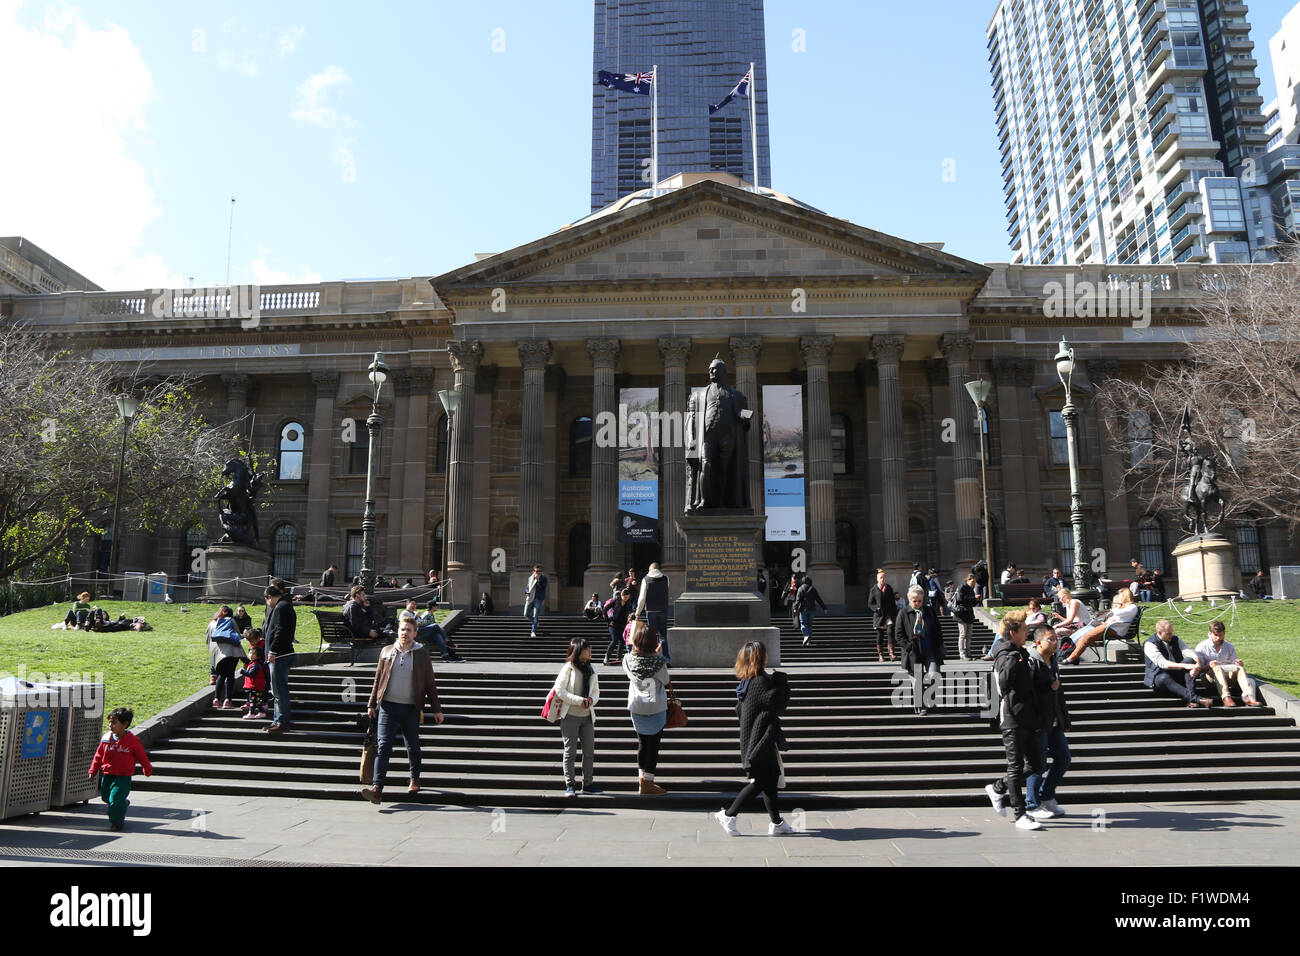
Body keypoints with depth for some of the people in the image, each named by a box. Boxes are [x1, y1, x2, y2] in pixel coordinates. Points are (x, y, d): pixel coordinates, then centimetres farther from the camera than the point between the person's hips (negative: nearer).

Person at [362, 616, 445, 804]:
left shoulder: (422, 655, 5)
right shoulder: (386, 652, 8)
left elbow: (430, 684, 7)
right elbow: (378, 680, 13)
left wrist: (437, 709, 5)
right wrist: (372, 704, 10)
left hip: (411, 708, 0)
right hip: (388, 706, 0)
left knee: (413, 746, 10)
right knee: (384, 745, -10)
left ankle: (415, 780, 31)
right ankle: (377, 788, -15)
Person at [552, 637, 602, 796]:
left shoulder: (591, 669, 9)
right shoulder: (568, 668, -8)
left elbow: (596, 692, 16)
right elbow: (559, 690, -13)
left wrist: (591, 700, -8)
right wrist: (580, 701, -18)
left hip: (587, 716, 5)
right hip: (570, 716, -5)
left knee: (589, 751, 6)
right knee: (570, 752, 2)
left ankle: (588, 784, 16)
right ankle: (569, 785, 10)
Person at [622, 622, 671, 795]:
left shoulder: (629, 659, -9)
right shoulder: (658, 660, -19)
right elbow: (666, 682, -8)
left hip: (636, 707, 4)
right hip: (656, 707, -4)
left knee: (642, 743, 17)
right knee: (653, 744, 5)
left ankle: (642, 779, 26)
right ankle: (647, 783, 8)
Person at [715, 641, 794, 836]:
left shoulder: (746, 682, 6)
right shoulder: (762, 681, -22)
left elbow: (739, 710, 13)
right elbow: (779, 706, -21)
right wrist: (782, 683, -8)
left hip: (750, 738, 9)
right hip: (761, 739, -9)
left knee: (771, 779, 15)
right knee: (761, 782, 0)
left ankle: (776, 822, 22)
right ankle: (728, 815, 4)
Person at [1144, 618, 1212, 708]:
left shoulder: (1176, 639, 7)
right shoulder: (1149, 644, -12)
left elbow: (1189, 652, -9)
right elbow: (1163, 663, -24)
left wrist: (1197, 664, -31)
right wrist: (1184, 666, -33)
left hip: (1176, 675, 5)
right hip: (1158, 677, -5)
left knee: (1190, 660, -22)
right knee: (1164, 678, -40)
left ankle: (1192, 697, -36)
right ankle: (1195, 698, -50)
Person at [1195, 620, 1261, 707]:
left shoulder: (1229, 647, 16)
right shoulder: (1202, 647, 4)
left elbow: (1235, 666, 15)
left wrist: (1239, 664, -10)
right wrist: (1209, 666, -22)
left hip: (1227, 677, 4)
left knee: (1240, 668, -24)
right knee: (1217, 668, -35)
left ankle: (1248, 696, -43)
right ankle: (1226, 698, -51)